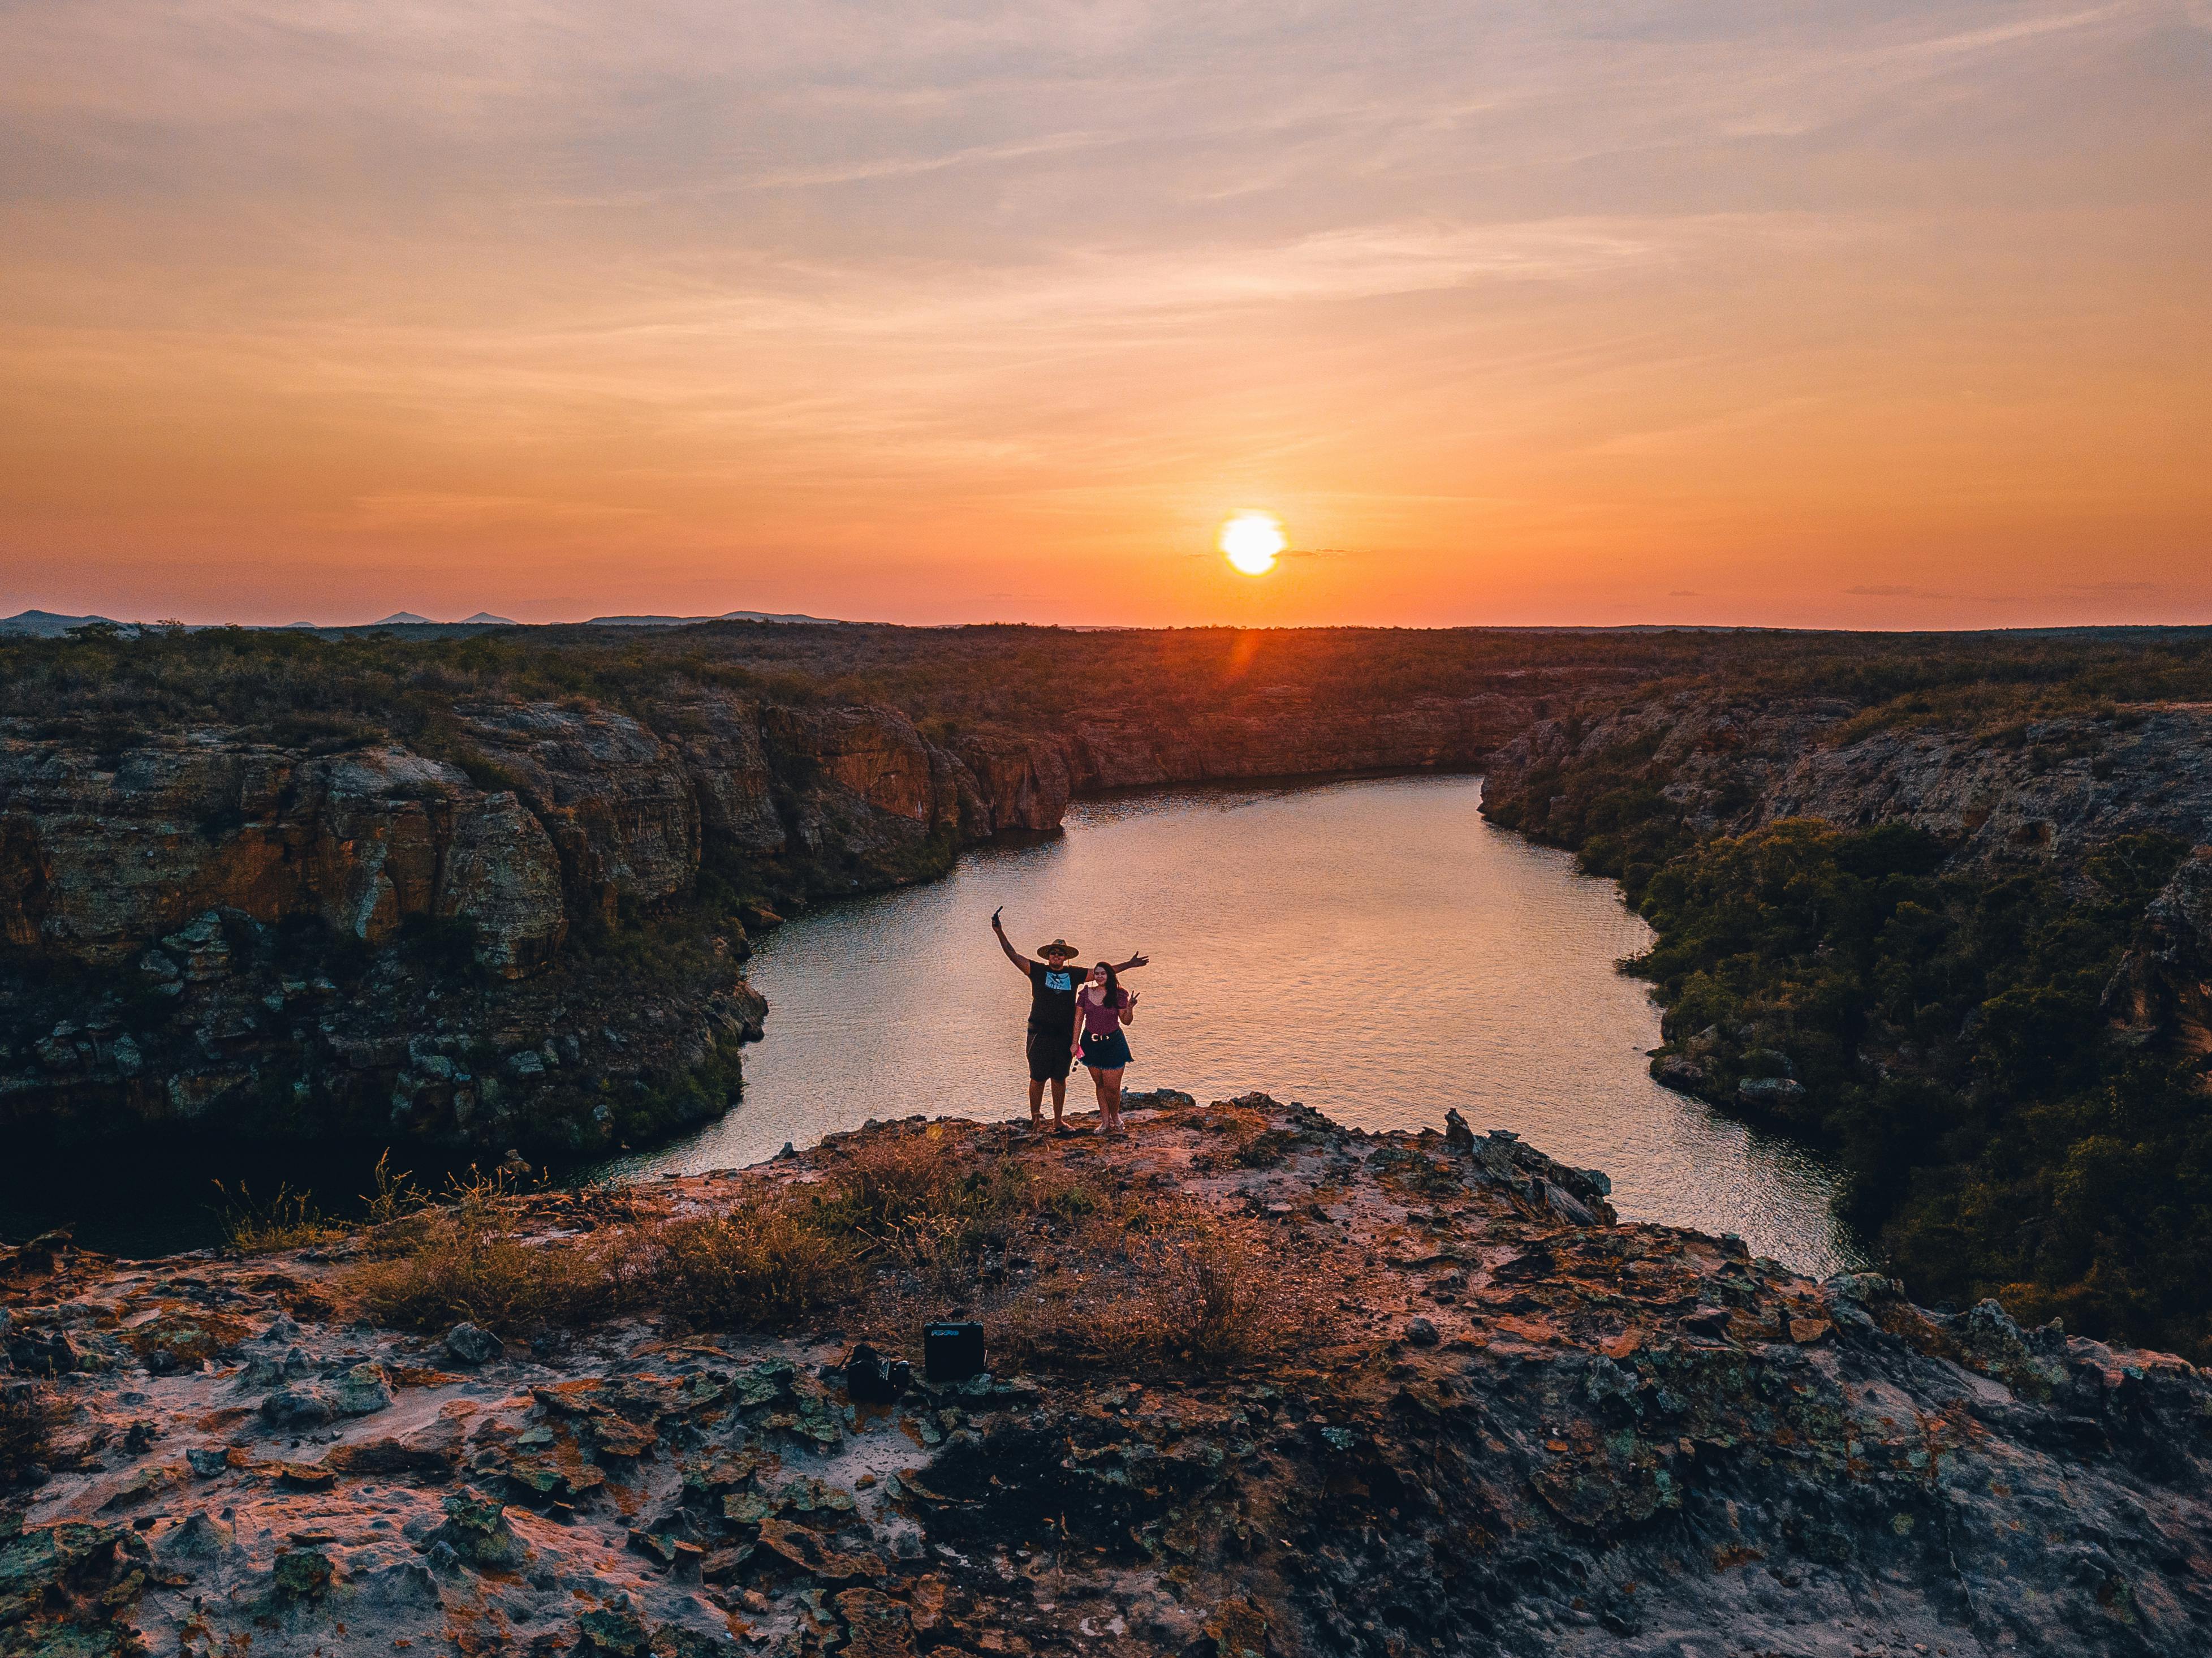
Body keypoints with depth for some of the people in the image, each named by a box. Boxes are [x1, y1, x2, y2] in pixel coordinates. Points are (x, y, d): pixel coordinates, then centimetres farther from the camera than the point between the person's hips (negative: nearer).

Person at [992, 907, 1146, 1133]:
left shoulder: (1074, 974, 10)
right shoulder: (1038, 970, 2)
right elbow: (1013, 956, -6)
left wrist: (1129, 965, 17)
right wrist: (1000, 933, -17)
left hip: (1064, 1035, 3)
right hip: (1040, 1033, -3)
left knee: (1060, 1079, 9)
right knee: (1038, 1078, -4)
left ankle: (1058, 1122, 18)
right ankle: (1035, 1115, 12)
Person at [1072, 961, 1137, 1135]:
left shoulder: (1118, 995, -6)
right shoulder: (1086, 993, 1)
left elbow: (1126, 1021, -2)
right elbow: (1079, 1018, 6)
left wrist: (1130, 1007, -22)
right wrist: (1075, 1042, 3)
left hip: (1113, 1043, -3)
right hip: (1091, 1043, 3)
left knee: (1112, 1087, -4)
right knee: (1100, 1084, 11)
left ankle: (1115, 1116, 22)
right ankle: (1106, 1122, 19)